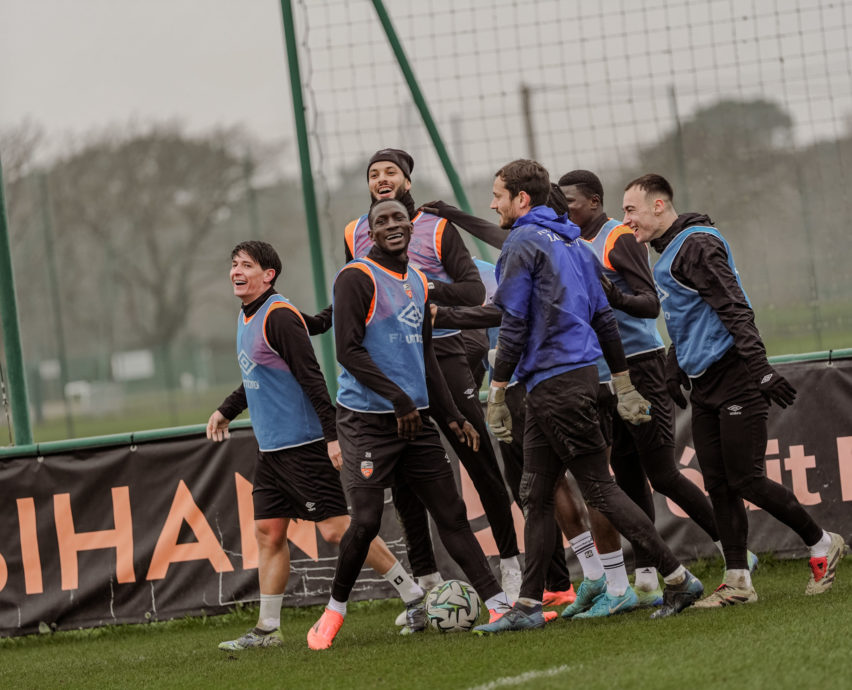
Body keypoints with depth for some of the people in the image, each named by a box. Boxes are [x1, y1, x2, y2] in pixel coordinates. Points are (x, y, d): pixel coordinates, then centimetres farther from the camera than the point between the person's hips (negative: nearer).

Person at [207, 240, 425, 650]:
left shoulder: (278, 316, -15)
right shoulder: (247, 317, 14)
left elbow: (311, 378, -19)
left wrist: (332, 436, -23)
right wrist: (226, 411, 35)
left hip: (303, 445, -9)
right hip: (272, 448, 9)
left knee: (335, 528, -10)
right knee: (268, 532, 7)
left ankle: (414, 595, -4)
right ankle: (267, 628, 12)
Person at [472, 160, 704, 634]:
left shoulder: (523, 244, -9)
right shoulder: (572, 243, 18)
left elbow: (514, 326, -14)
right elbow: (605, 318, 19)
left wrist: (497, 392, -10)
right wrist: (625, 386, 22)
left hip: (556, 384, -9)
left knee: (600, 488, -7)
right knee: (537, 496, 10)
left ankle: (679, 579, -6)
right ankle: (529, 606, 10)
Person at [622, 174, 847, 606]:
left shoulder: (697, 245, -13)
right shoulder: (668, 254, 17)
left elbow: (734, 309, -21)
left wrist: (761, 369, -26)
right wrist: (673, 372, 22)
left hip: (734, 379, -10)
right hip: (705, 384, 10)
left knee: (746, 480, -8)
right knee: (718, 485, 5)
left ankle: (822, 545, 7)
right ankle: (737, 582, 6)